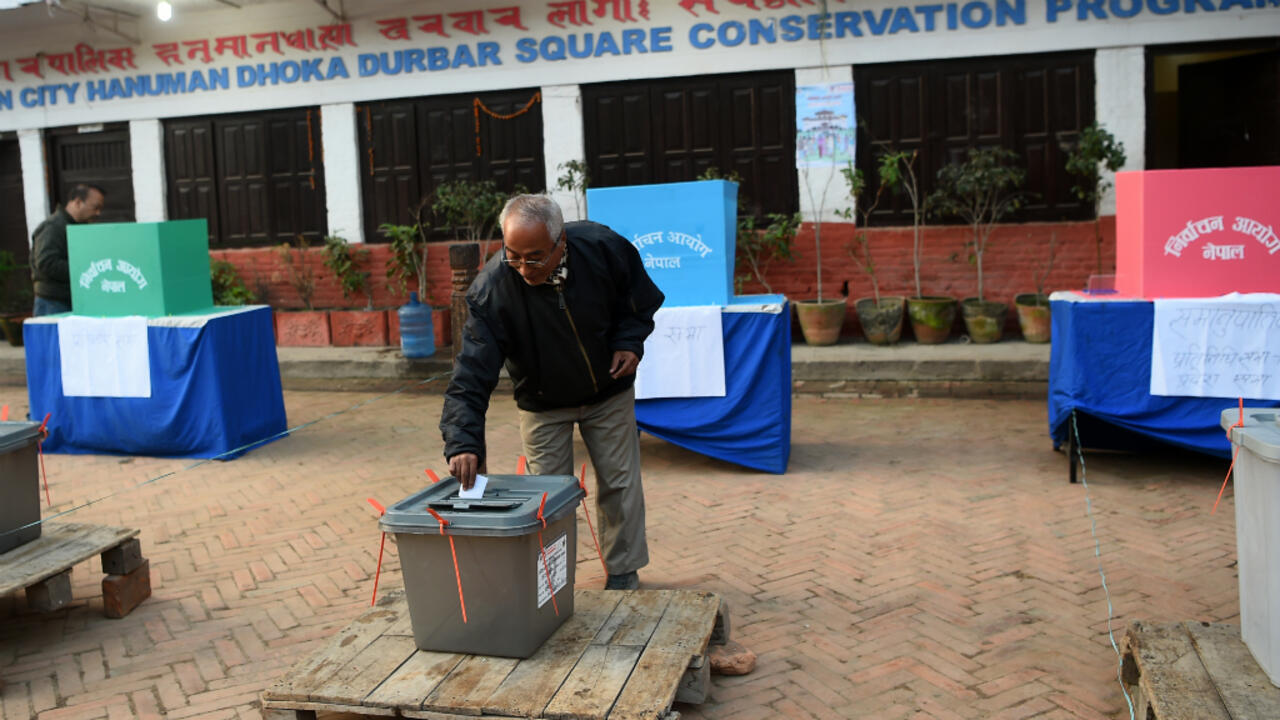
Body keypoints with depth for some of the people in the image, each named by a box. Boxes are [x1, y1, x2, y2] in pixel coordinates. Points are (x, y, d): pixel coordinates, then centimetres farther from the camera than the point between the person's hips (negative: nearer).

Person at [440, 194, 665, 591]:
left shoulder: (604, 247, -26)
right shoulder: (491, 289, -32)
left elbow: (639, 298, -3)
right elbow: (471, 375, -34)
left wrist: (629, 341, -18)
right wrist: (463, 444, -45)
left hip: (609, 392, 1)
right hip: (543, 404, -1)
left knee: (620, 484, 7)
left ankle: (623, 574, 27)